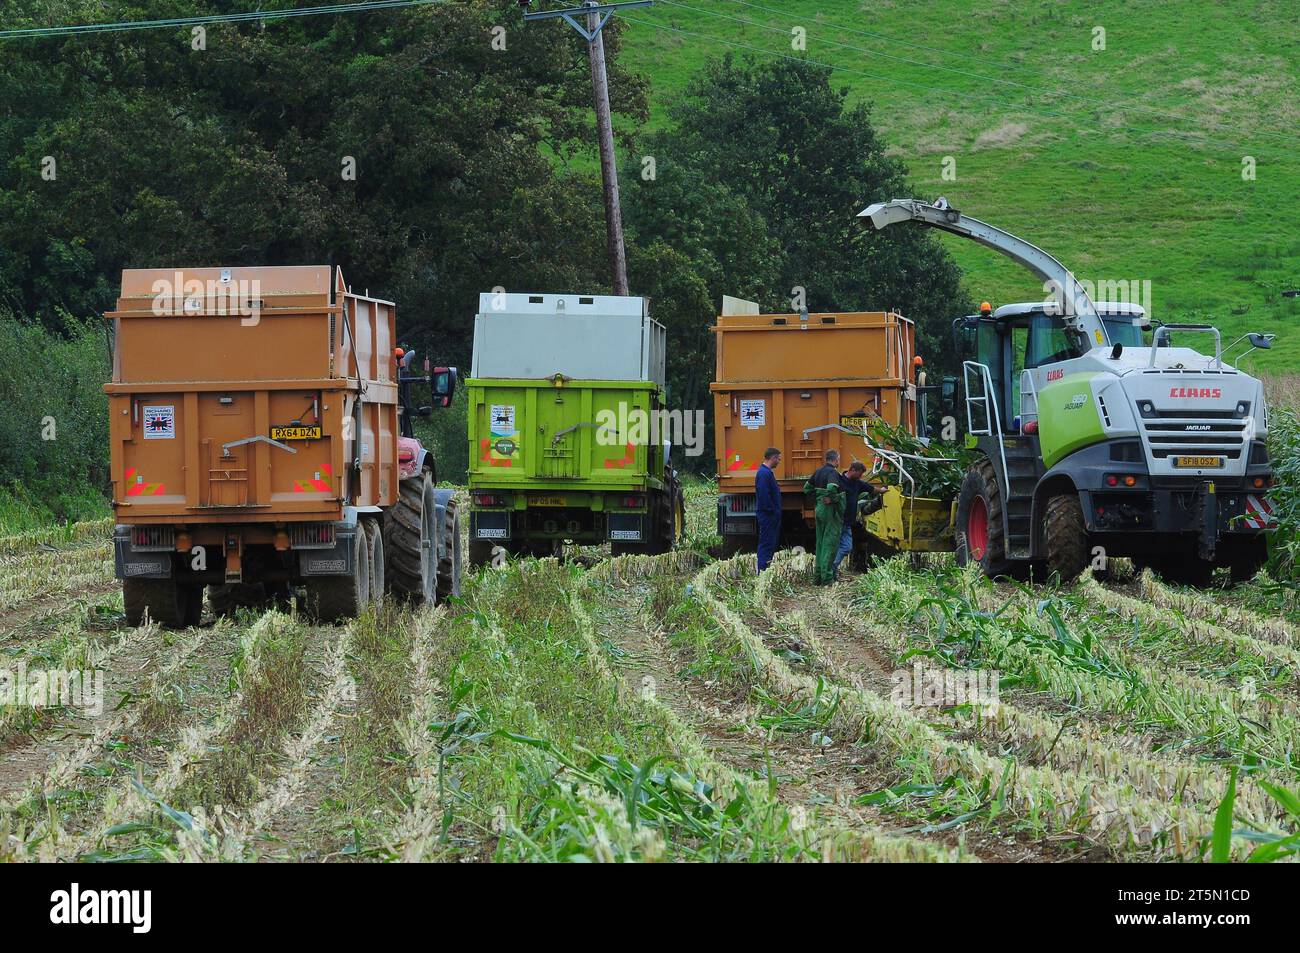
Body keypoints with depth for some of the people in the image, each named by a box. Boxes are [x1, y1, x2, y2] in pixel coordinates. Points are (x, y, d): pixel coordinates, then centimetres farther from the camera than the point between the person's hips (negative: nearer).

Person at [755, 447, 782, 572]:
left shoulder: (767, 472, 16)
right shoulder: (764, 474, -18)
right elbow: (764, 496, -24)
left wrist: (776, 511, 18)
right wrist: (772, 510, -19)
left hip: (770, 515, 11)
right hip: (767, 515, -11)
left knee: (770, 544, 14)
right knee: (766, 543, -9)